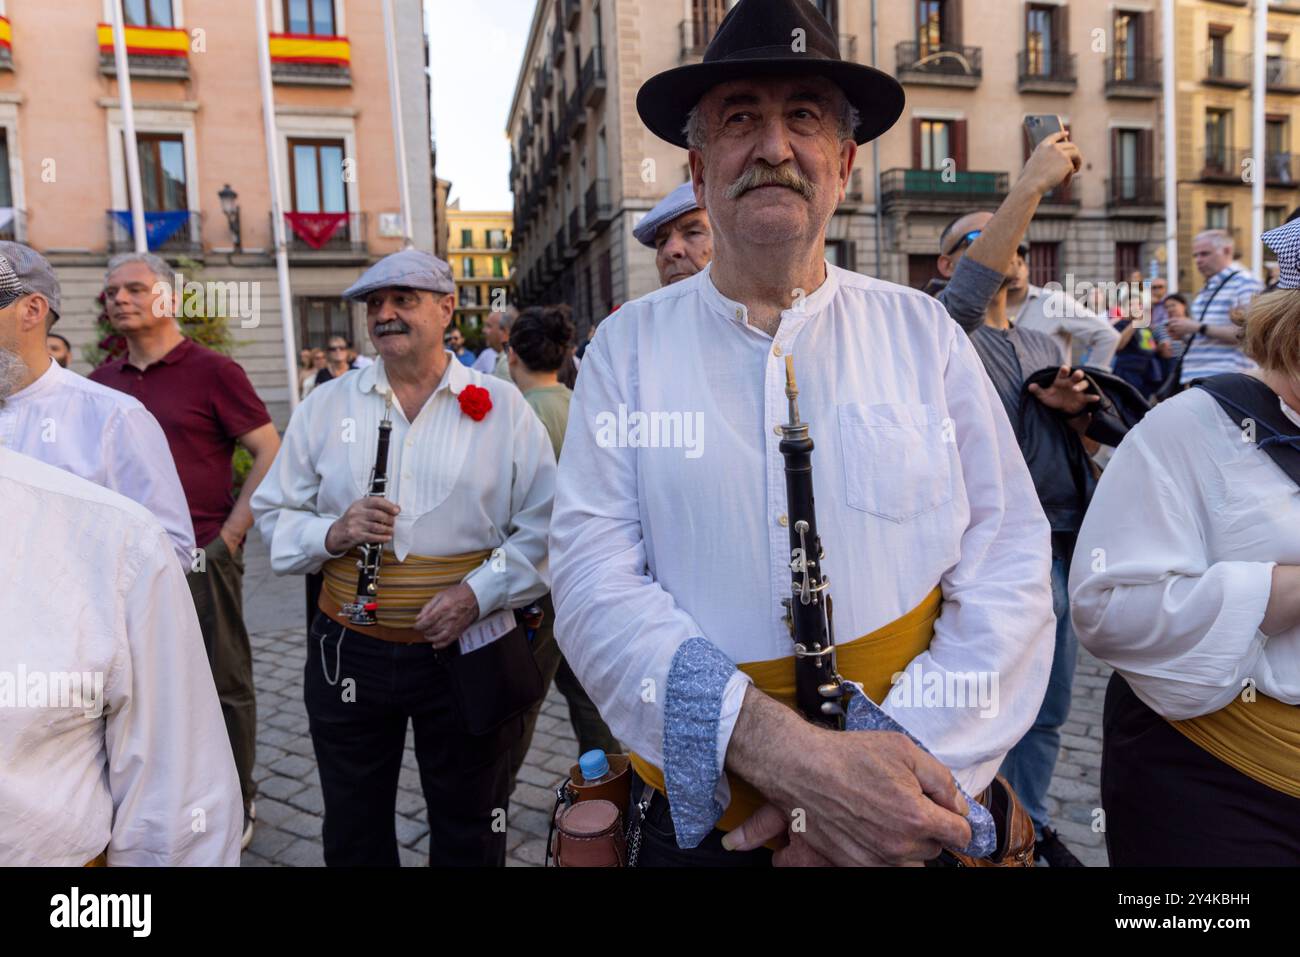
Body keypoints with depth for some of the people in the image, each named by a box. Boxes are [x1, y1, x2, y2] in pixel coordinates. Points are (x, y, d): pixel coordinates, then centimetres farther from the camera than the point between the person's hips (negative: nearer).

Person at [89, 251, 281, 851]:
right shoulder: (102, 383, 10)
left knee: (223, 683, 6)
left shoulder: (212, 371, -6)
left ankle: (234, 802, 22)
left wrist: (231, 532, -12)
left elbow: (270, 453, -9)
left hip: (202, 556, -5)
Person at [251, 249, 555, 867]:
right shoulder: (325, 406, 4)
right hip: (348, 654, 2)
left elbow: (543, 527, -4)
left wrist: (479, 591, -17)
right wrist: (331, 534, -13)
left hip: (468, 655, -2)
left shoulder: (502, 406, -2)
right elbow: (273, 514, 7)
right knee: (353, 836, 20)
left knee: (469, 838, 16)